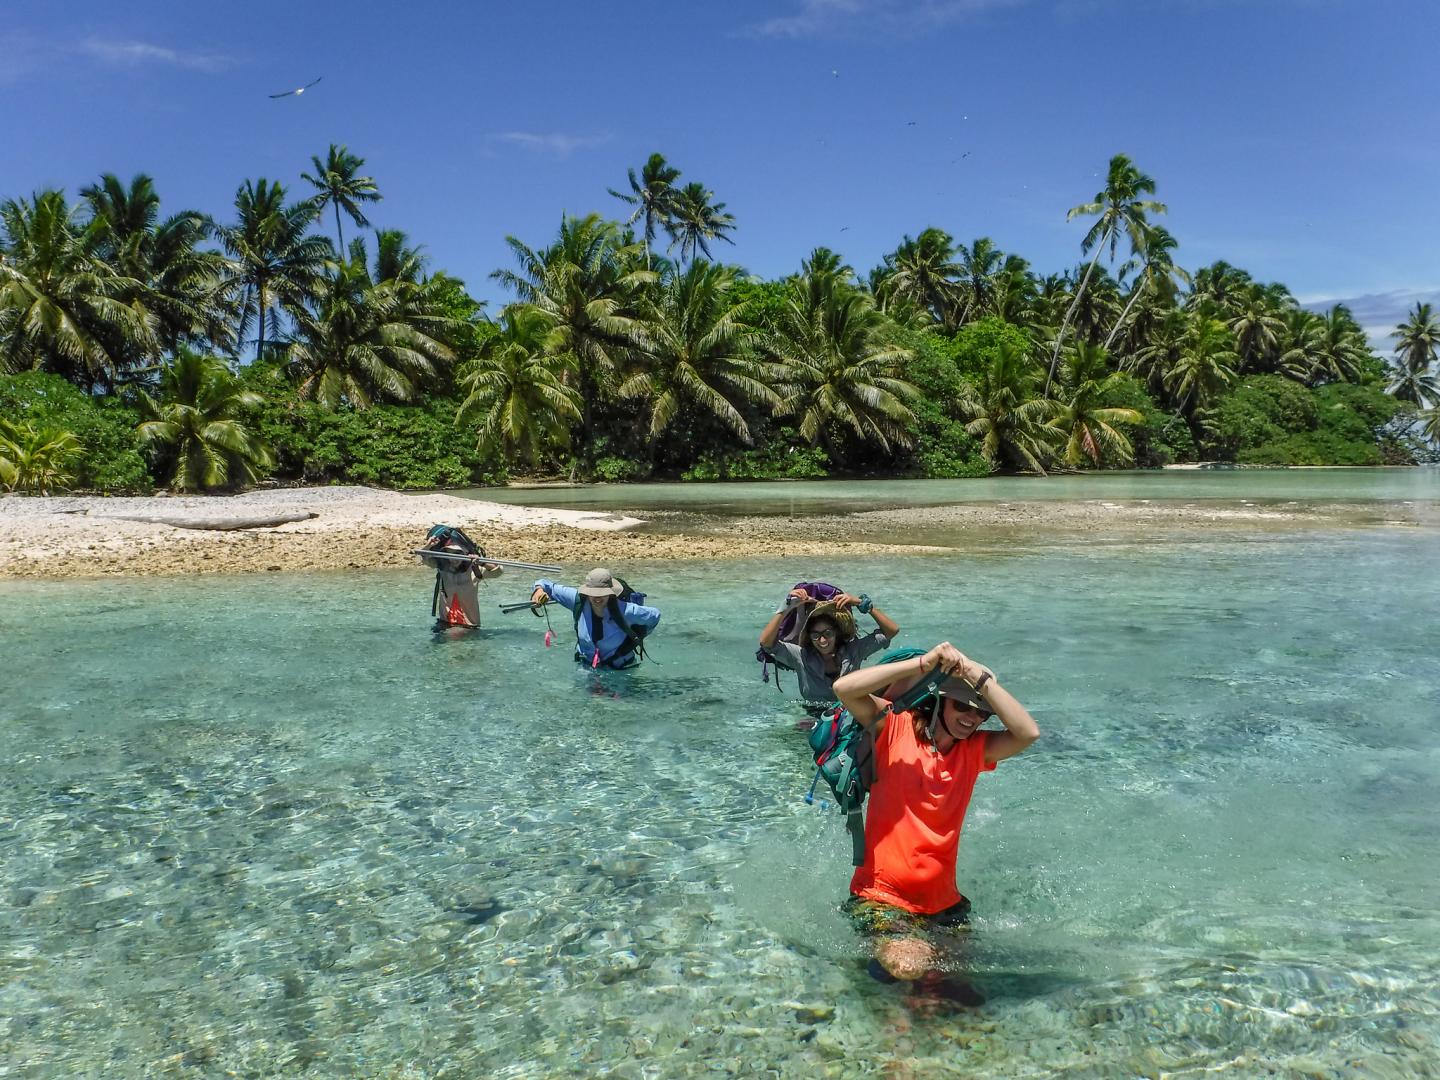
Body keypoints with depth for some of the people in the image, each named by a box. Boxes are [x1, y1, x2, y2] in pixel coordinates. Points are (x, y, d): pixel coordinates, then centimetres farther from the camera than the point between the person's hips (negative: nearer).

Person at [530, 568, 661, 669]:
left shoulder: (624, 610, -26)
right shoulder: (578, 600, -18)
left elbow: (655, 615, -9)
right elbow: (548, 586, -9)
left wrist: (636, 638, -1)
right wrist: (539, 589, -31)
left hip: (620, 668, -2)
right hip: (585, 665, 2)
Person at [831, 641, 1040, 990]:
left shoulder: (975, 749, 2)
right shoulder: (895, 728, -9)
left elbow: (1028, 732, -16)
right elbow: (844, 688, -27)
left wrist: (981, 677, -22)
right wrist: (924, 662, -29)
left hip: (943, 902, 6)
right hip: (881, 897, -5)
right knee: (908, 964, -28)